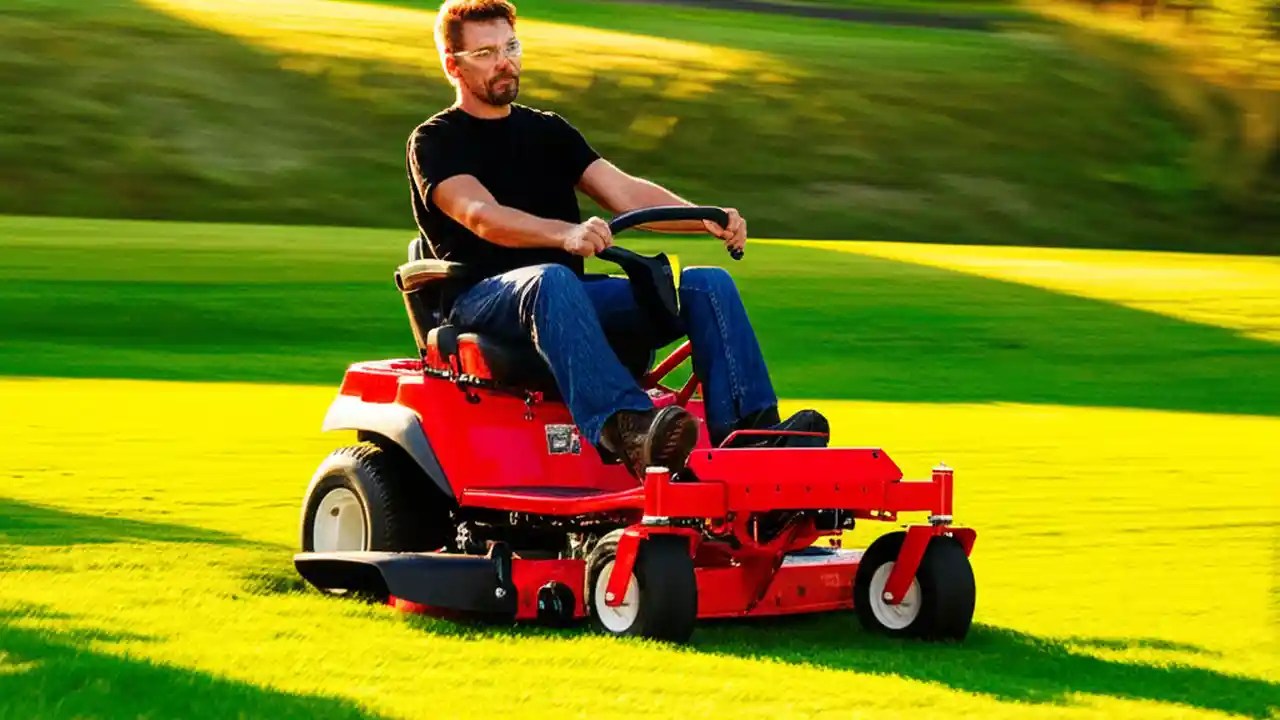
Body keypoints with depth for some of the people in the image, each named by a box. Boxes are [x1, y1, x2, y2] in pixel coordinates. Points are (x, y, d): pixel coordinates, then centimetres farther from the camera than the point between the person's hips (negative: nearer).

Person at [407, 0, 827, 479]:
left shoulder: (547, 132, 23)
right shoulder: (435, 142, 4)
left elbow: (623, 192, 10)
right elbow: (480, 215, -17)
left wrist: (706, 220, -9)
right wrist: (565, 233, -36)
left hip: (570, 294, 6)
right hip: (481, 301, -6)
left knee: (708, 284, -13)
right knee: (550, 281, -41)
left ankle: (747, 431, -34)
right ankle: (627, 431, -60)